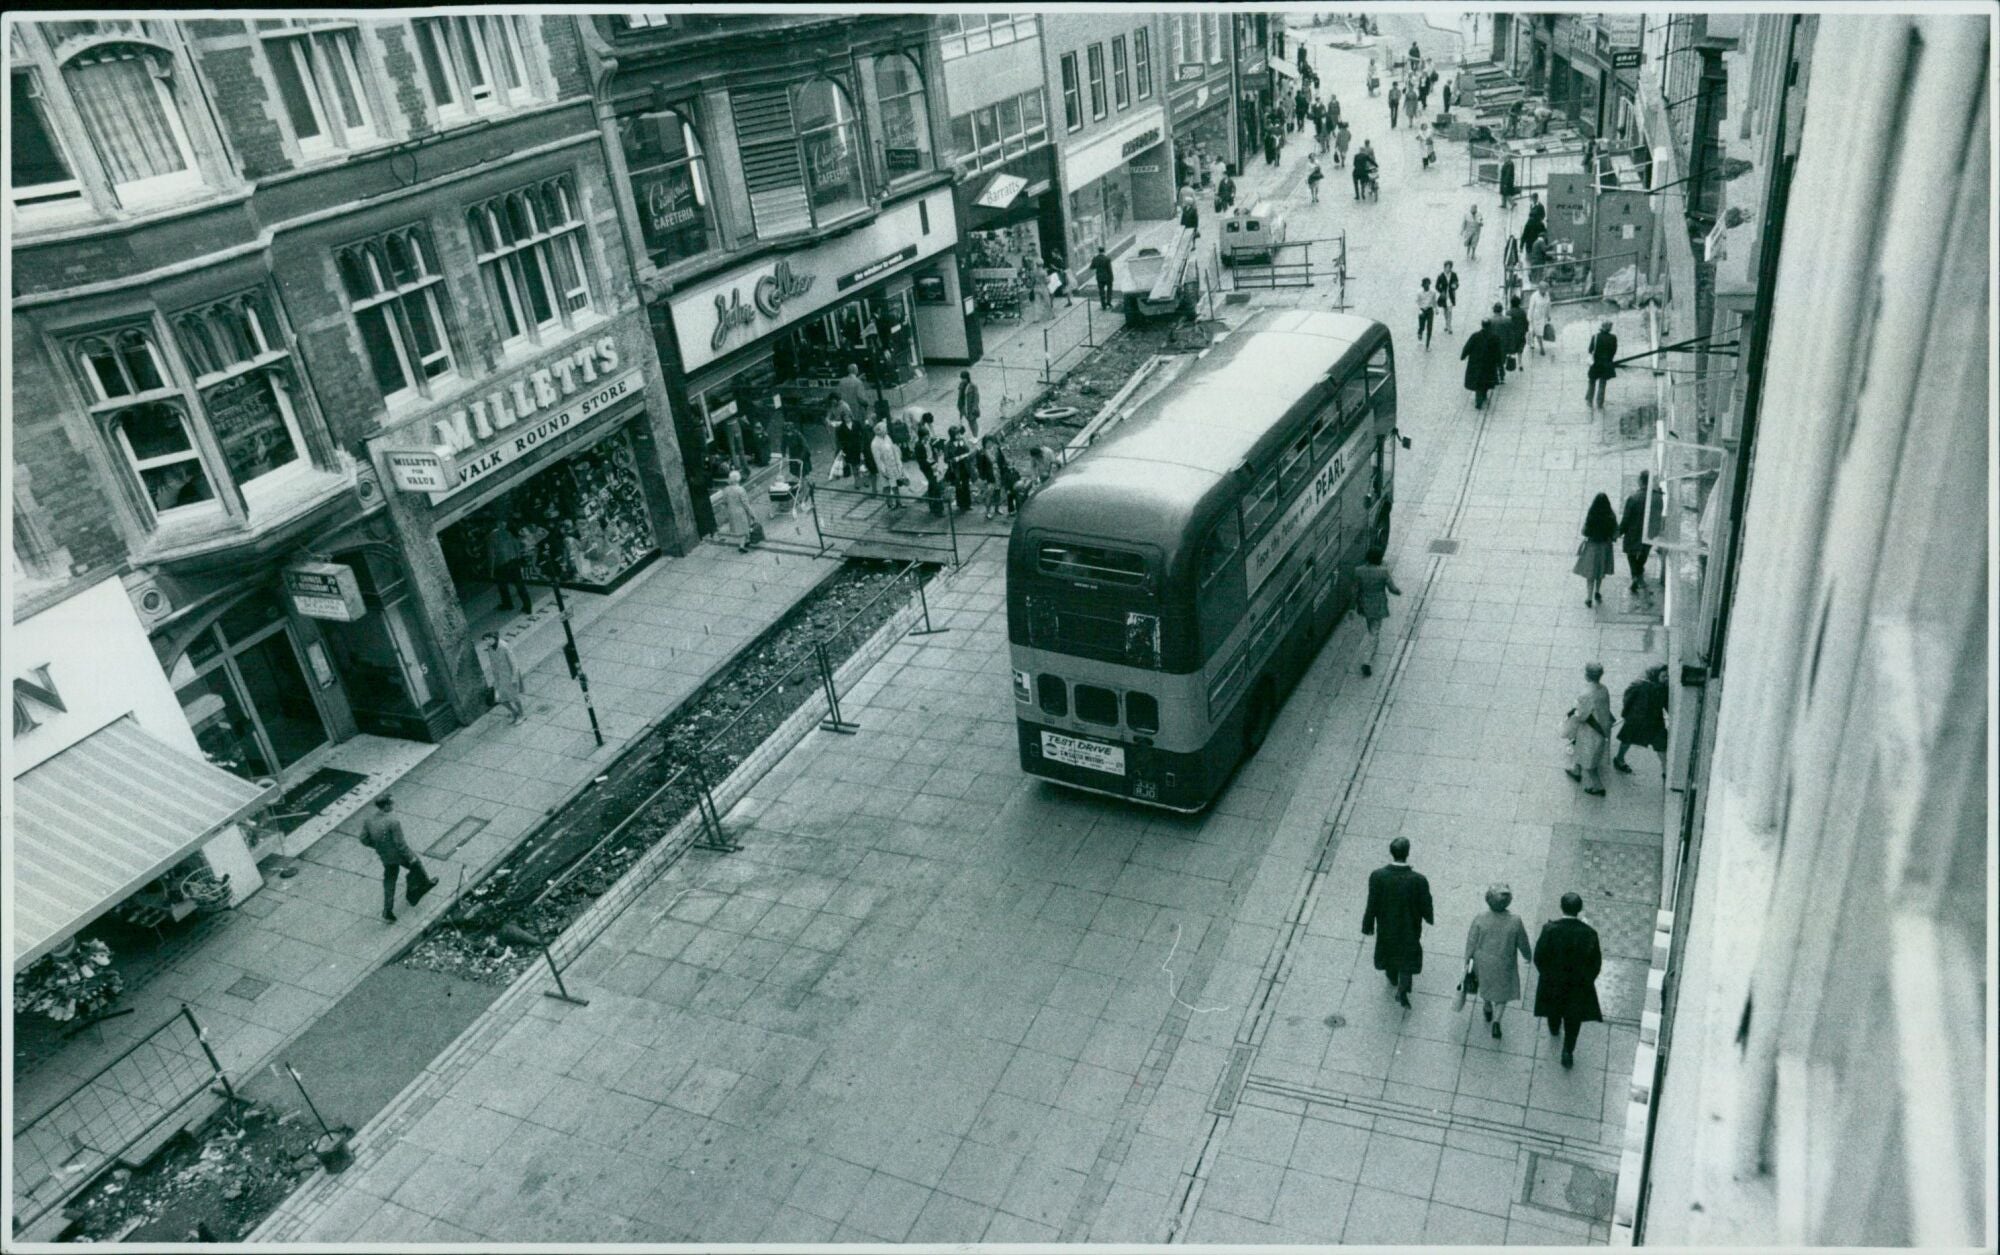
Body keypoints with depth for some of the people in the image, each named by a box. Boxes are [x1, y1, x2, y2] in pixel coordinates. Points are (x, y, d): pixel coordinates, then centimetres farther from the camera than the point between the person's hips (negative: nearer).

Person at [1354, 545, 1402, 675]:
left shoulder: (1359, 571, -15)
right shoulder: (1383, 572, -23)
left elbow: (1356, 591, -7)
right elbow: (1392, 588, -12)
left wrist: (1354, 606, 7)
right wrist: (1399, 592, 11)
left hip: (1364, 606, 3)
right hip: (1378, 607, -3)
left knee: (1372, 629, 29)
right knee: (1375, 633, 6)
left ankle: (1376, 645, 56)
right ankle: (1368, 661, -3)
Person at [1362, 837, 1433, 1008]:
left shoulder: (1377, 876, -30)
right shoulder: (1419, 880, -32)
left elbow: (1372, 905, -18)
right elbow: (1425, 906, -16)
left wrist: (1368, 925, -1)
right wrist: (1429, 918, 8)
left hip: (1386, 925, 2)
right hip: (1409, 928, -2)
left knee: (1389, 950, 31)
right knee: (1407, 957, 25)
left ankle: (1393, 981, 55)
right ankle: (1402, 992, 25)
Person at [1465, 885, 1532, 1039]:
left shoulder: (1480, 918, -24)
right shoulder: (1515, 921, -25)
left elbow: (1471, 941, -13)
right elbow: (1522, 943, -9)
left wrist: (1467, 960, 2)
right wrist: (1528, 956, 13)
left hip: (1483, 961, 1)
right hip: (1504, 965, -1)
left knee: (1485, 983, 29)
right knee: (1503, 991, 20)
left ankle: (1488, 1009, 51)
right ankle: (1496, 1021, 8)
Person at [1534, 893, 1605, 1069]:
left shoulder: (1550, 929, -27)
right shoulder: (1589, 933, -26)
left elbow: (1539, 957, -16)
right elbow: (1596, 963, -13)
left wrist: (1547, 974, 5)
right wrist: (1587, 980, 7)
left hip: (1553, 981, 1)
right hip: (1578, 985, -1)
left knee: (1554, 1007, 31)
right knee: (1573, 1019, 21)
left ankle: (1554, 1029, 59)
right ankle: (1567, 1052, 26)